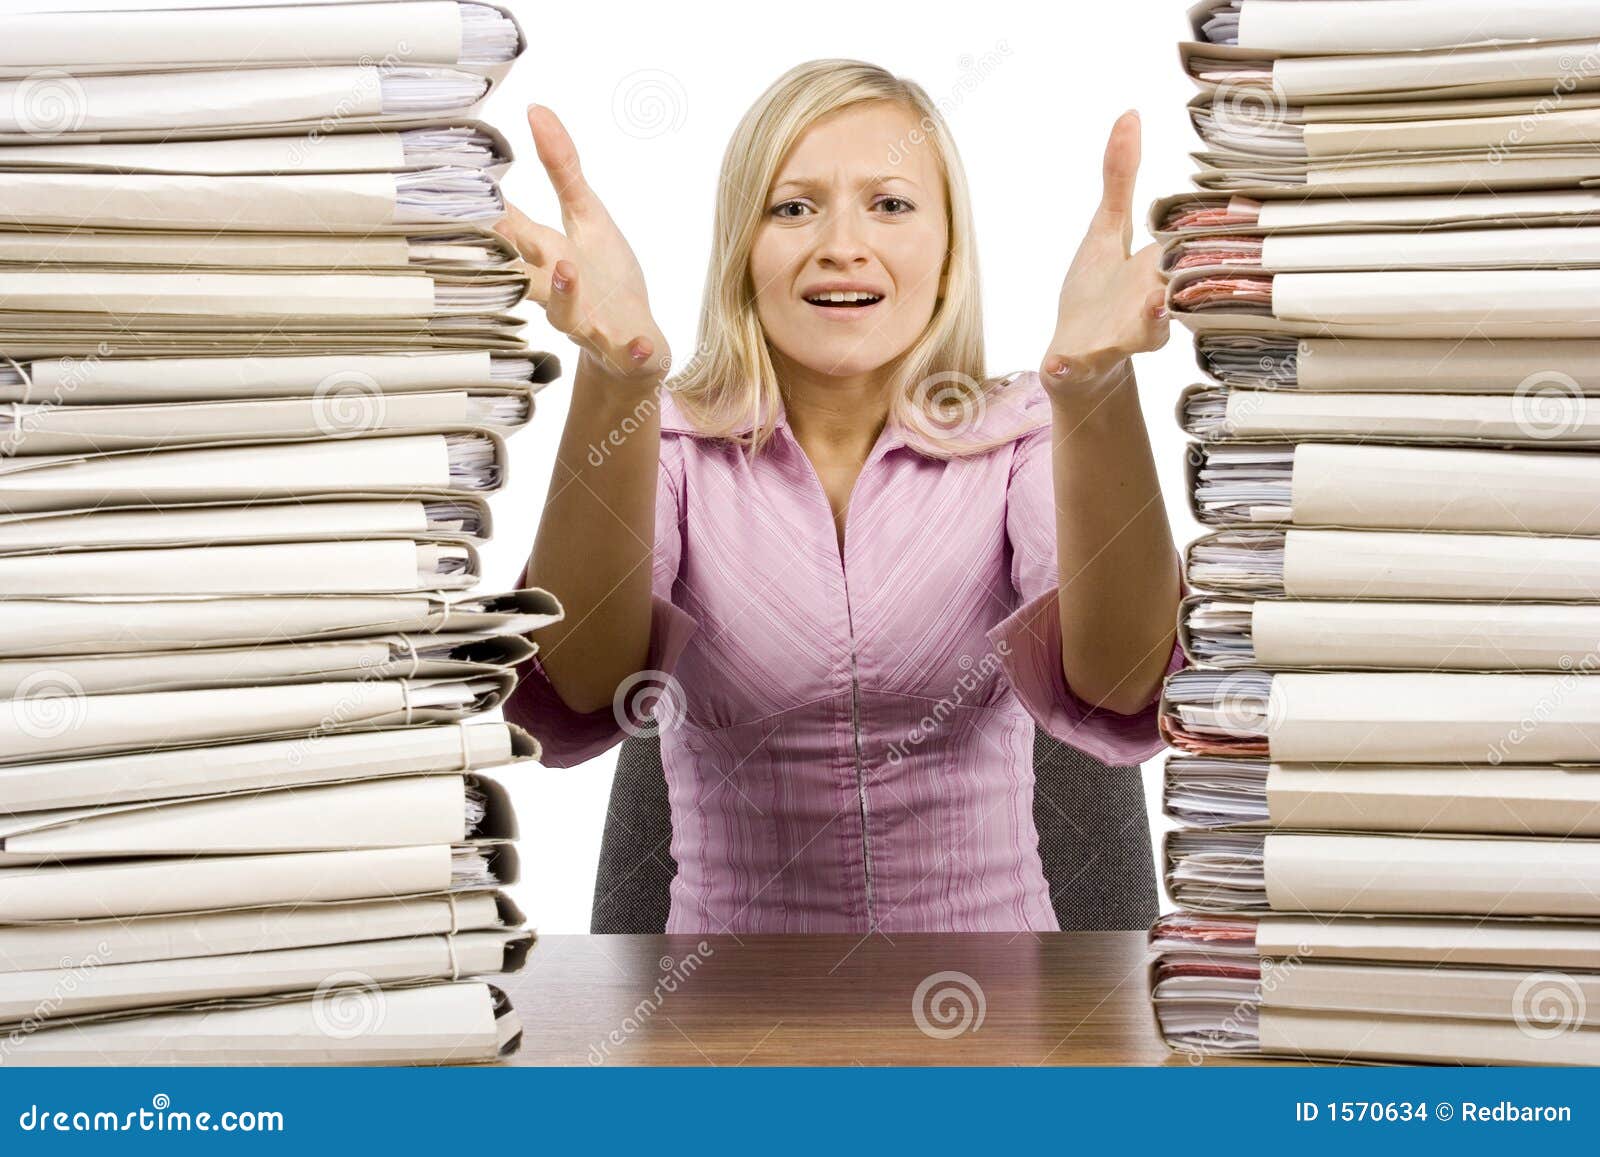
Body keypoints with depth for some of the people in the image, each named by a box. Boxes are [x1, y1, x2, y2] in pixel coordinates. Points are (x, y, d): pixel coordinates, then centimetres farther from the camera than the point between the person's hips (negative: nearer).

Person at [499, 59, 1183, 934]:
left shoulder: (1022, 438, -3)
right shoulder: (671, 446, -3)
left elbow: (1120, 685, -21)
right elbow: (586, 686, -22)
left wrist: (1095, 386, -35)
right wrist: (616, 379, -36)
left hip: (990, 928, 0)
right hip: (730, 922, 0)